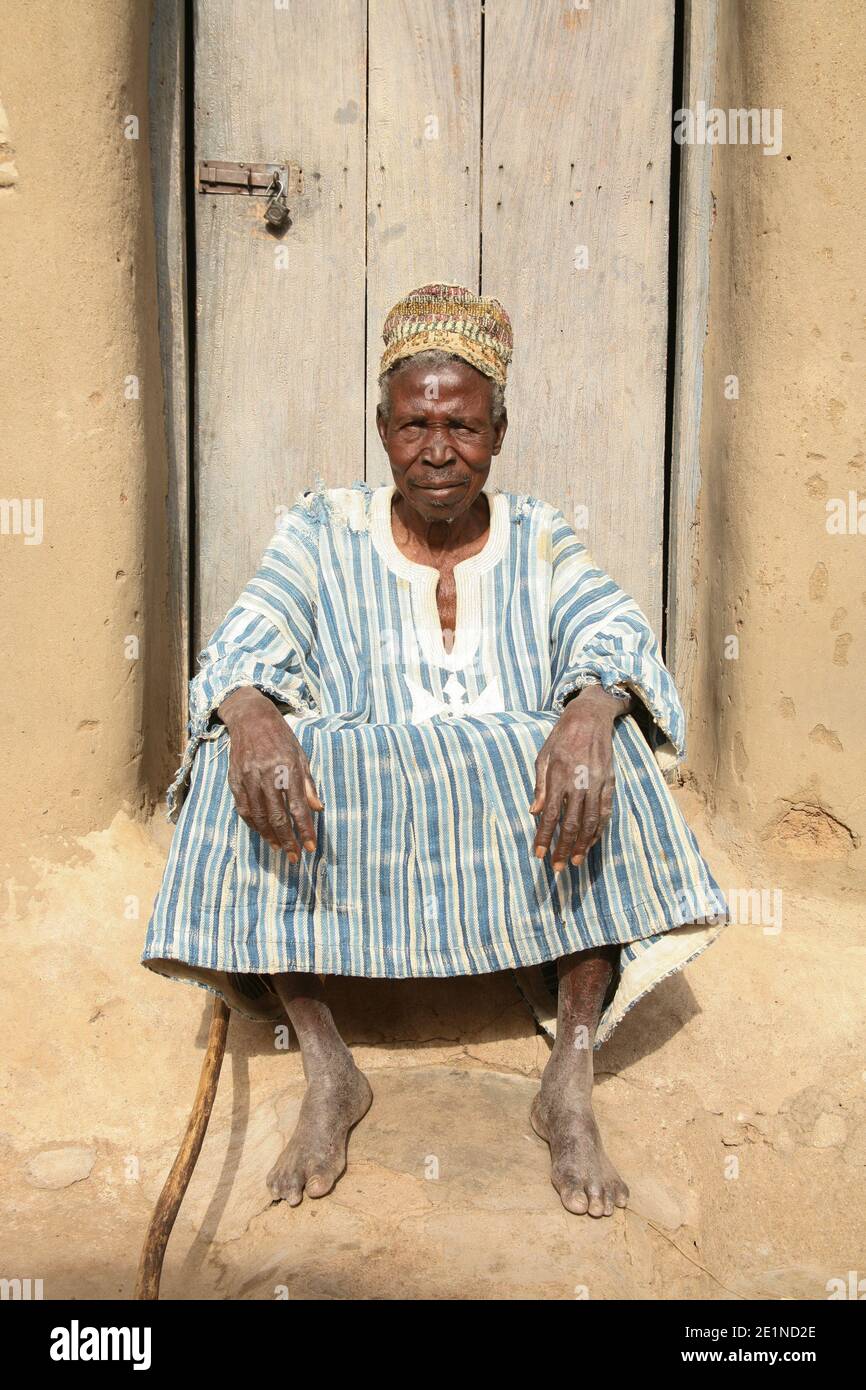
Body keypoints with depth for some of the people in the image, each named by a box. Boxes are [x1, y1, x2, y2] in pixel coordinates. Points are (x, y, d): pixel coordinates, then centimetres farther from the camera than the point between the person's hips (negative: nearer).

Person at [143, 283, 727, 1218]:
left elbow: (614, 634, -9)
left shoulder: (538, 537, 7)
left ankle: (571, 1084, -23)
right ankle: (328, 1074, -19)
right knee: (236, 762, -27)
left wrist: (590, 712, -35)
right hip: (352, 806, 0)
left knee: (607, 749, -28)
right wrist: (253, 715, -34)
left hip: (520, 804, 1)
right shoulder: (325, 530, 5)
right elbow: (244, 646, -8)